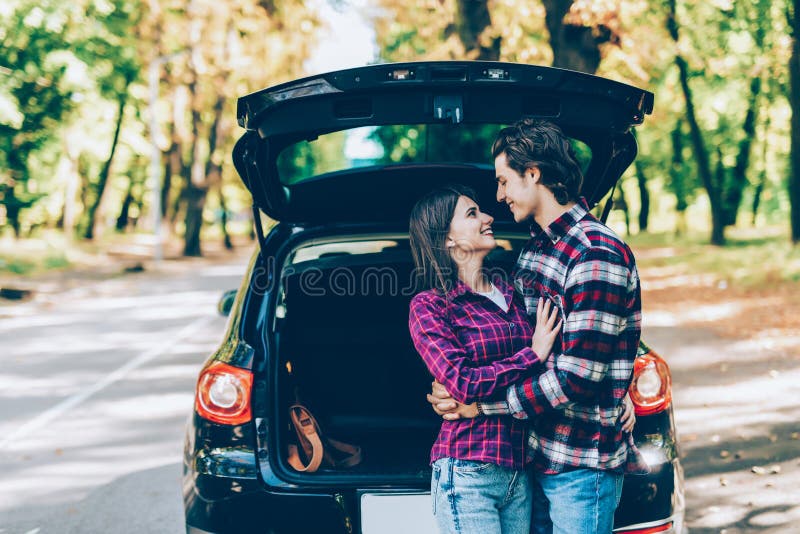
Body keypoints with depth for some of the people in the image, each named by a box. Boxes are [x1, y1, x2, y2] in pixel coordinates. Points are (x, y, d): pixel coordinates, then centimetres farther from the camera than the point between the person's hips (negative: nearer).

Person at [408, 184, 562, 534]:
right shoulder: (429, 306, -5)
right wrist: (534, 354, -10)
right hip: (468, 475, -6)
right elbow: (463, 384, -16)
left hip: (522, 472, 6)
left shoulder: (509, 293, 12)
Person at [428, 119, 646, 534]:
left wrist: (482, 405, -16)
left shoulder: (598, 255, -19)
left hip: (581, 465, -8)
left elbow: (577, 378, -23)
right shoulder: (534, 247, 11)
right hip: (536, 453, 8)